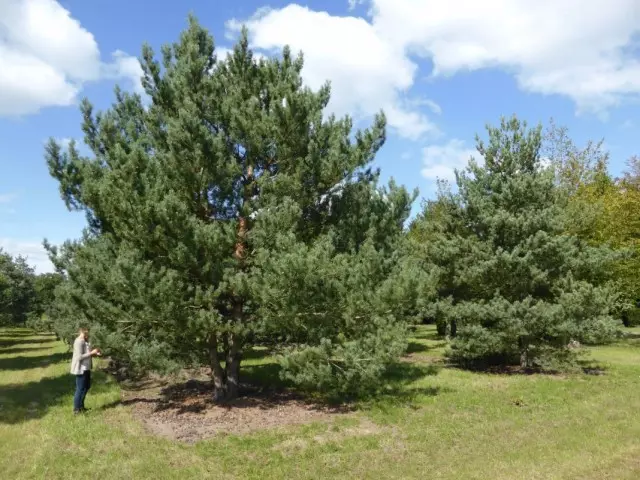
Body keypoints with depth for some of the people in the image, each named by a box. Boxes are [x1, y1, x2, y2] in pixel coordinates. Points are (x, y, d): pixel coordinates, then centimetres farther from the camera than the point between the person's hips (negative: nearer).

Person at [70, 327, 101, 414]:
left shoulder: (84, 341, 11)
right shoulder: (79, 342, -20)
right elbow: (80, 357, -25)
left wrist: (94, 354, 3)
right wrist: (91, 353, -20)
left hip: (85, 368, 10)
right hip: (80, 369, -10)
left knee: (87, 386, 19)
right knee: (80, 389, -1)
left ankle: (81, 406, 32)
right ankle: (76, 410, 11)